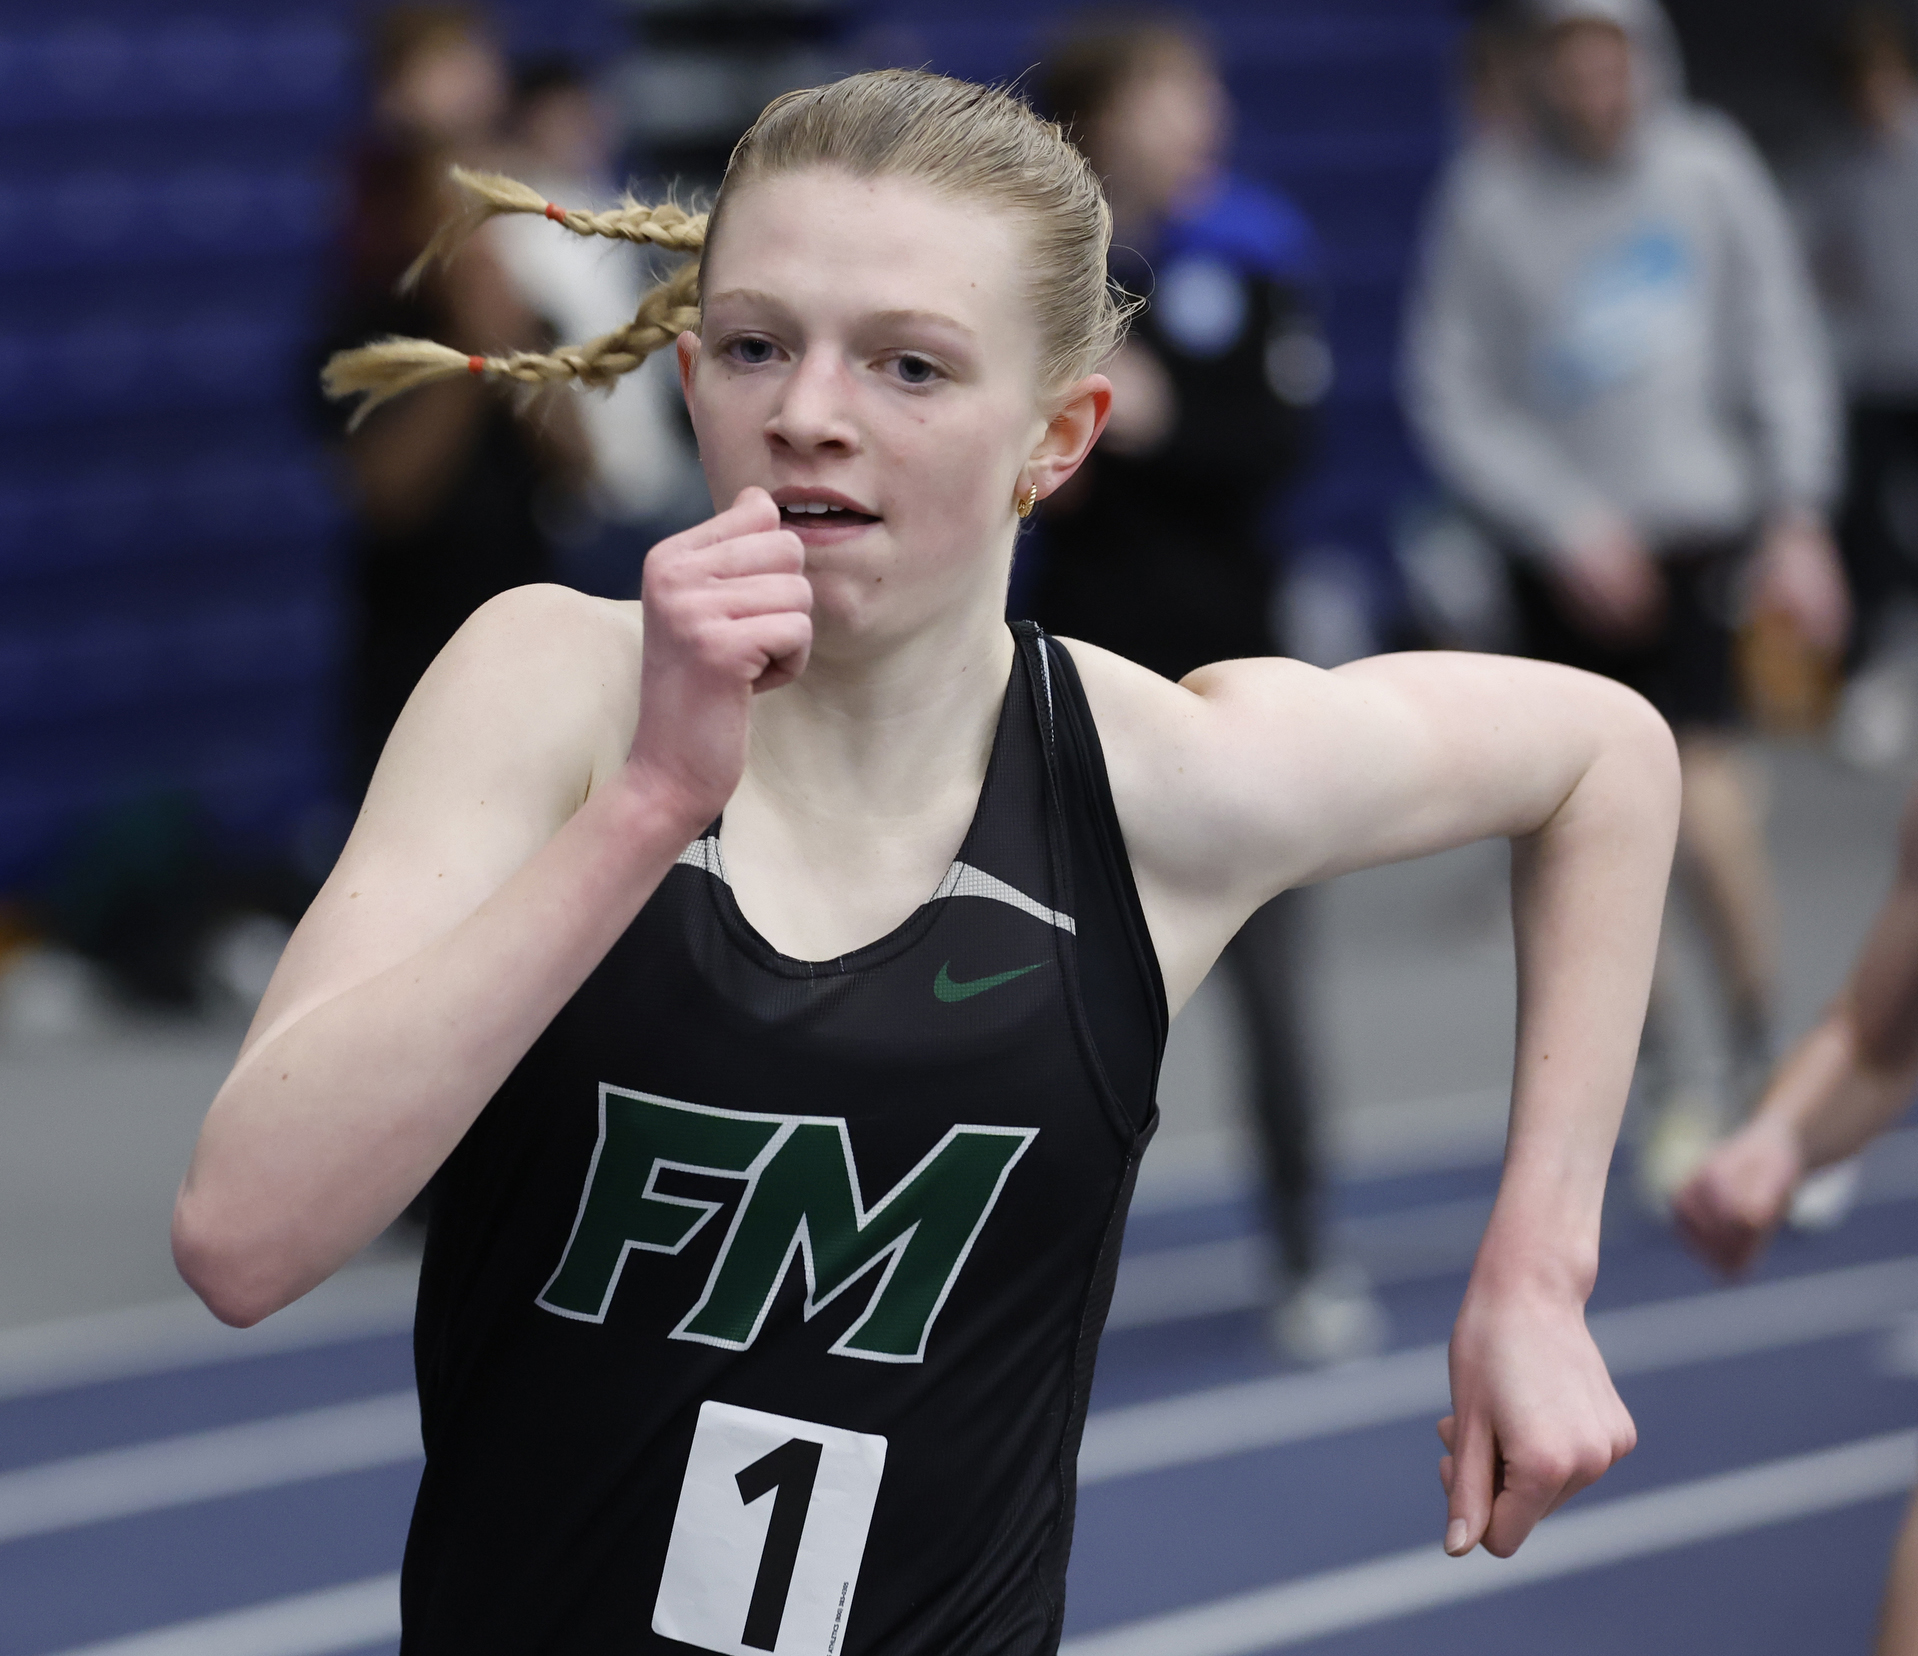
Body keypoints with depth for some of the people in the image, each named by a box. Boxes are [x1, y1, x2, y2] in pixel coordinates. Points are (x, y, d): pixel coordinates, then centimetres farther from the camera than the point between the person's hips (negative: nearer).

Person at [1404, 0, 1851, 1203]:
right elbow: (1451, 396, -5)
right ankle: (1674, 1092, 23)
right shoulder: (1490, 196, -5)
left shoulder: (1710, 170, -1)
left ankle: (1763, 1068, 6)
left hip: (1701, 533, 0)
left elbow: (1782, 348, 7)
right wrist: (1567, 526, -13)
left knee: (1712, 818, -13)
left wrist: (1798, 518, -1)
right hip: (1563, 561, 0)